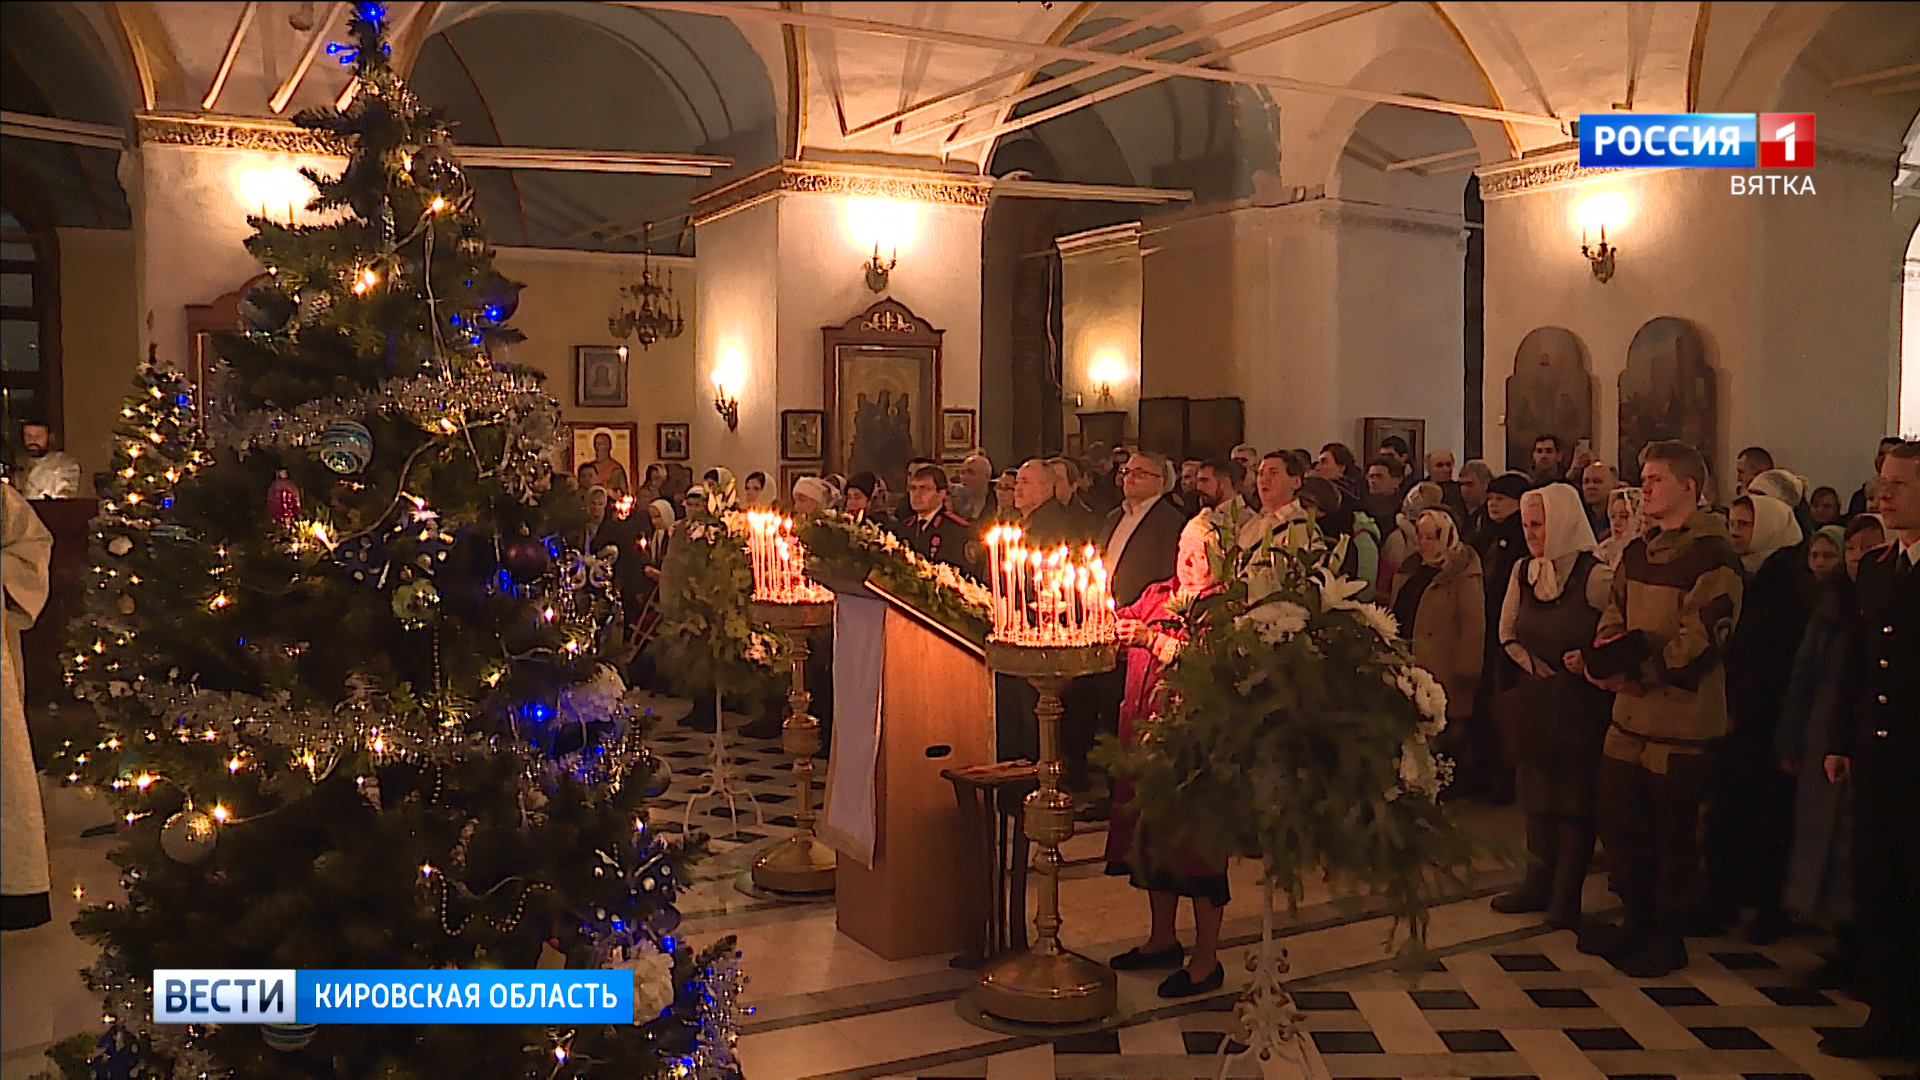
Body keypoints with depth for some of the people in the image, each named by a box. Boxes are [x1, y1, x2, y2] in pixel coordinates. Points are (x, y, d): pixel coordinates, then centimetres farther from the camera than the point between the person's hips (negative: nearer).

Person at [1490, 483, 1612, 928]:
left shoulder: (1595, 576, -17)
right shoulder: (1523, 572, 3)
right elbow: (1508, 635, 11)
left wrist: (1580, 671, -13)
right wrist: (1538, 669, 0)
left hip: (1582, 703, -6)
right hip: (1536, 701, 6)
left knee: (1575, 795, -1)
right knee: (1537, 791, 10)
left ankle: (1566, 894, 6)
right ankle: (1540, 882, 19)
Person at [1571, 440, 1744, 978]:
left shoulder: (1714, 556, -13)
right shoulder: (1638, 553, 13)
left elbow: (1699, 642, -19)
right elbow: (1613, 621, 11)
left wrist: (1638, 668, -24)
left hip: (1684, 718, -7)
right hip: (1631, 712, 8)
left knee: (1673, 834, 5)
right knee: (1617, 822, 14)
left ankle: (1669, 937, 22)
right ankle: (1638, 919, 32)